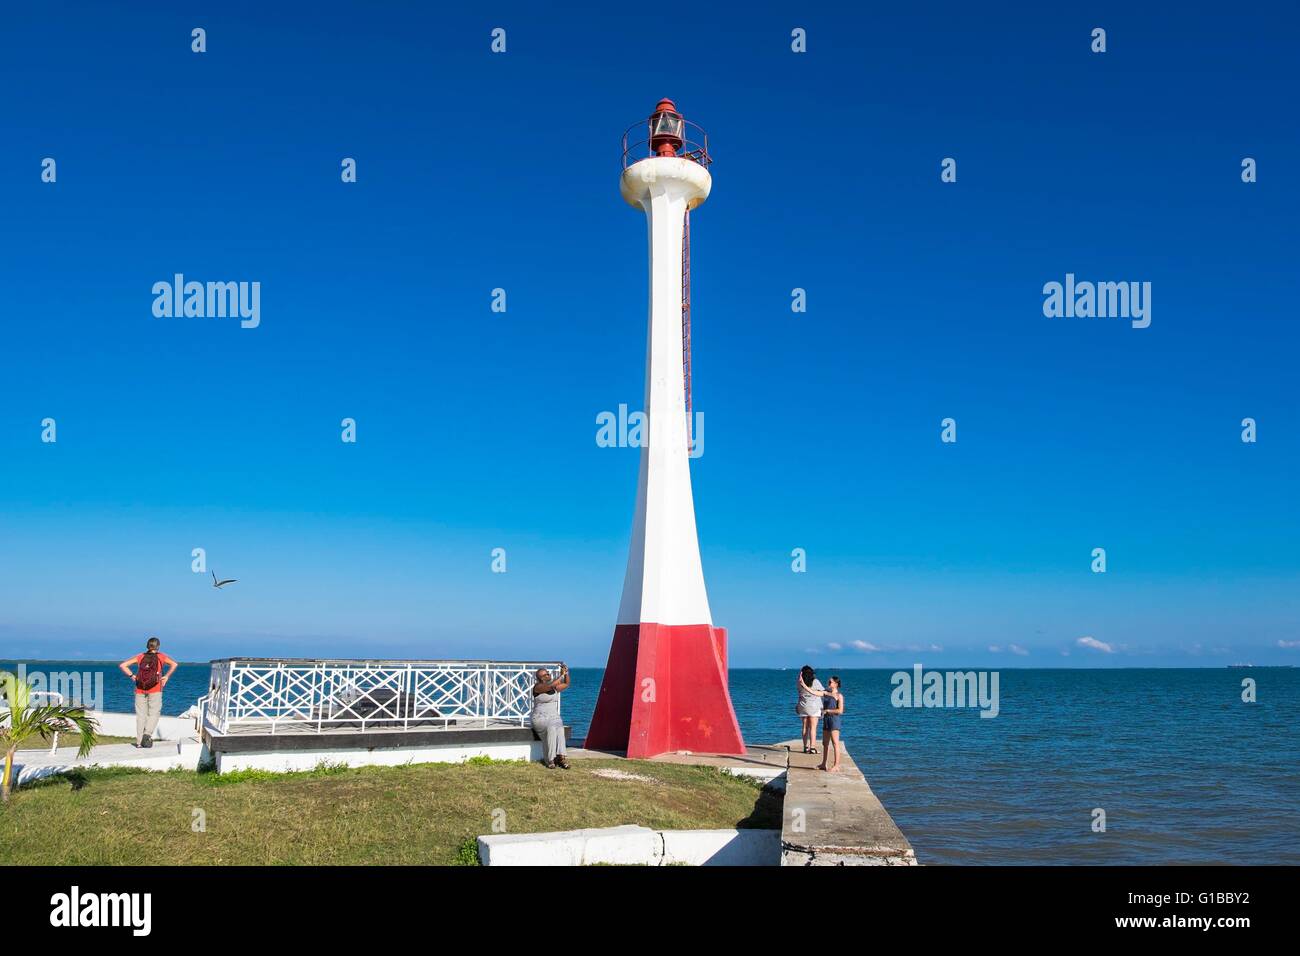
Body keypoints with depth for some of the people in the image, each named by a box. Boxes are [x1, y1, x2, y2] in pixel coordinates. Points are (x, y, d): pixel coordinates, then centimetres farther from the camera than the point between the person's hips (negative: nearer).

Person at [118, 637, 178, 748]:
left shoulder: (140, 657, 11)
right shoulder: (161, 656, 5)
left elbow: (122, 665, 6)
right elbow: (174, 664, -8)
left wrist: (131, 676, 8)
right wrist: (166, 676, -1)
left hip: (140, 689, 3)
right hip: (155, 690, -3)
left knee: (140, 715, 7)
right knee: (154, 713, 2)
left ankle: (139, 741, 6)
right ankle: (147, 733, -20)